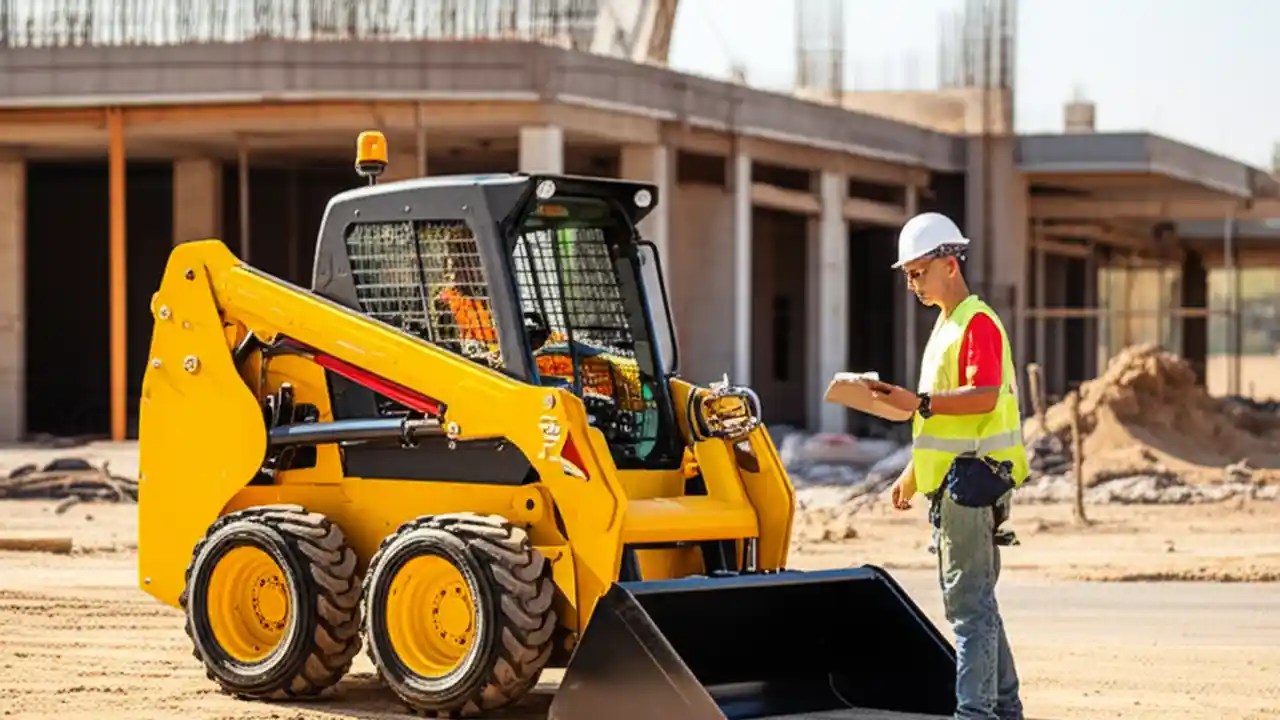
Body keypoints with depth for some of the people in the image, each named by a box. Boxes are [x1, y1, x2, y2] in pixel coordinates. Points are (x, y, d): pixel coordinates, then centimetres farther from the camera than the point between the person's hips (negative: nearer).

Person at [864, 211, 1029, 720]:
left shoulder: (977, 323, -11)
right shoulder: (946, 325, 19)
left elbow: (985, 396, -23)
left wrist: (919, 402, -30)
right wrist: (912, 474, 24)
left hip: (971, 476, -10)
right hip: (949, 478, 10)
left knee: (968, 602, -11)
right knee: (975, 600, 14)